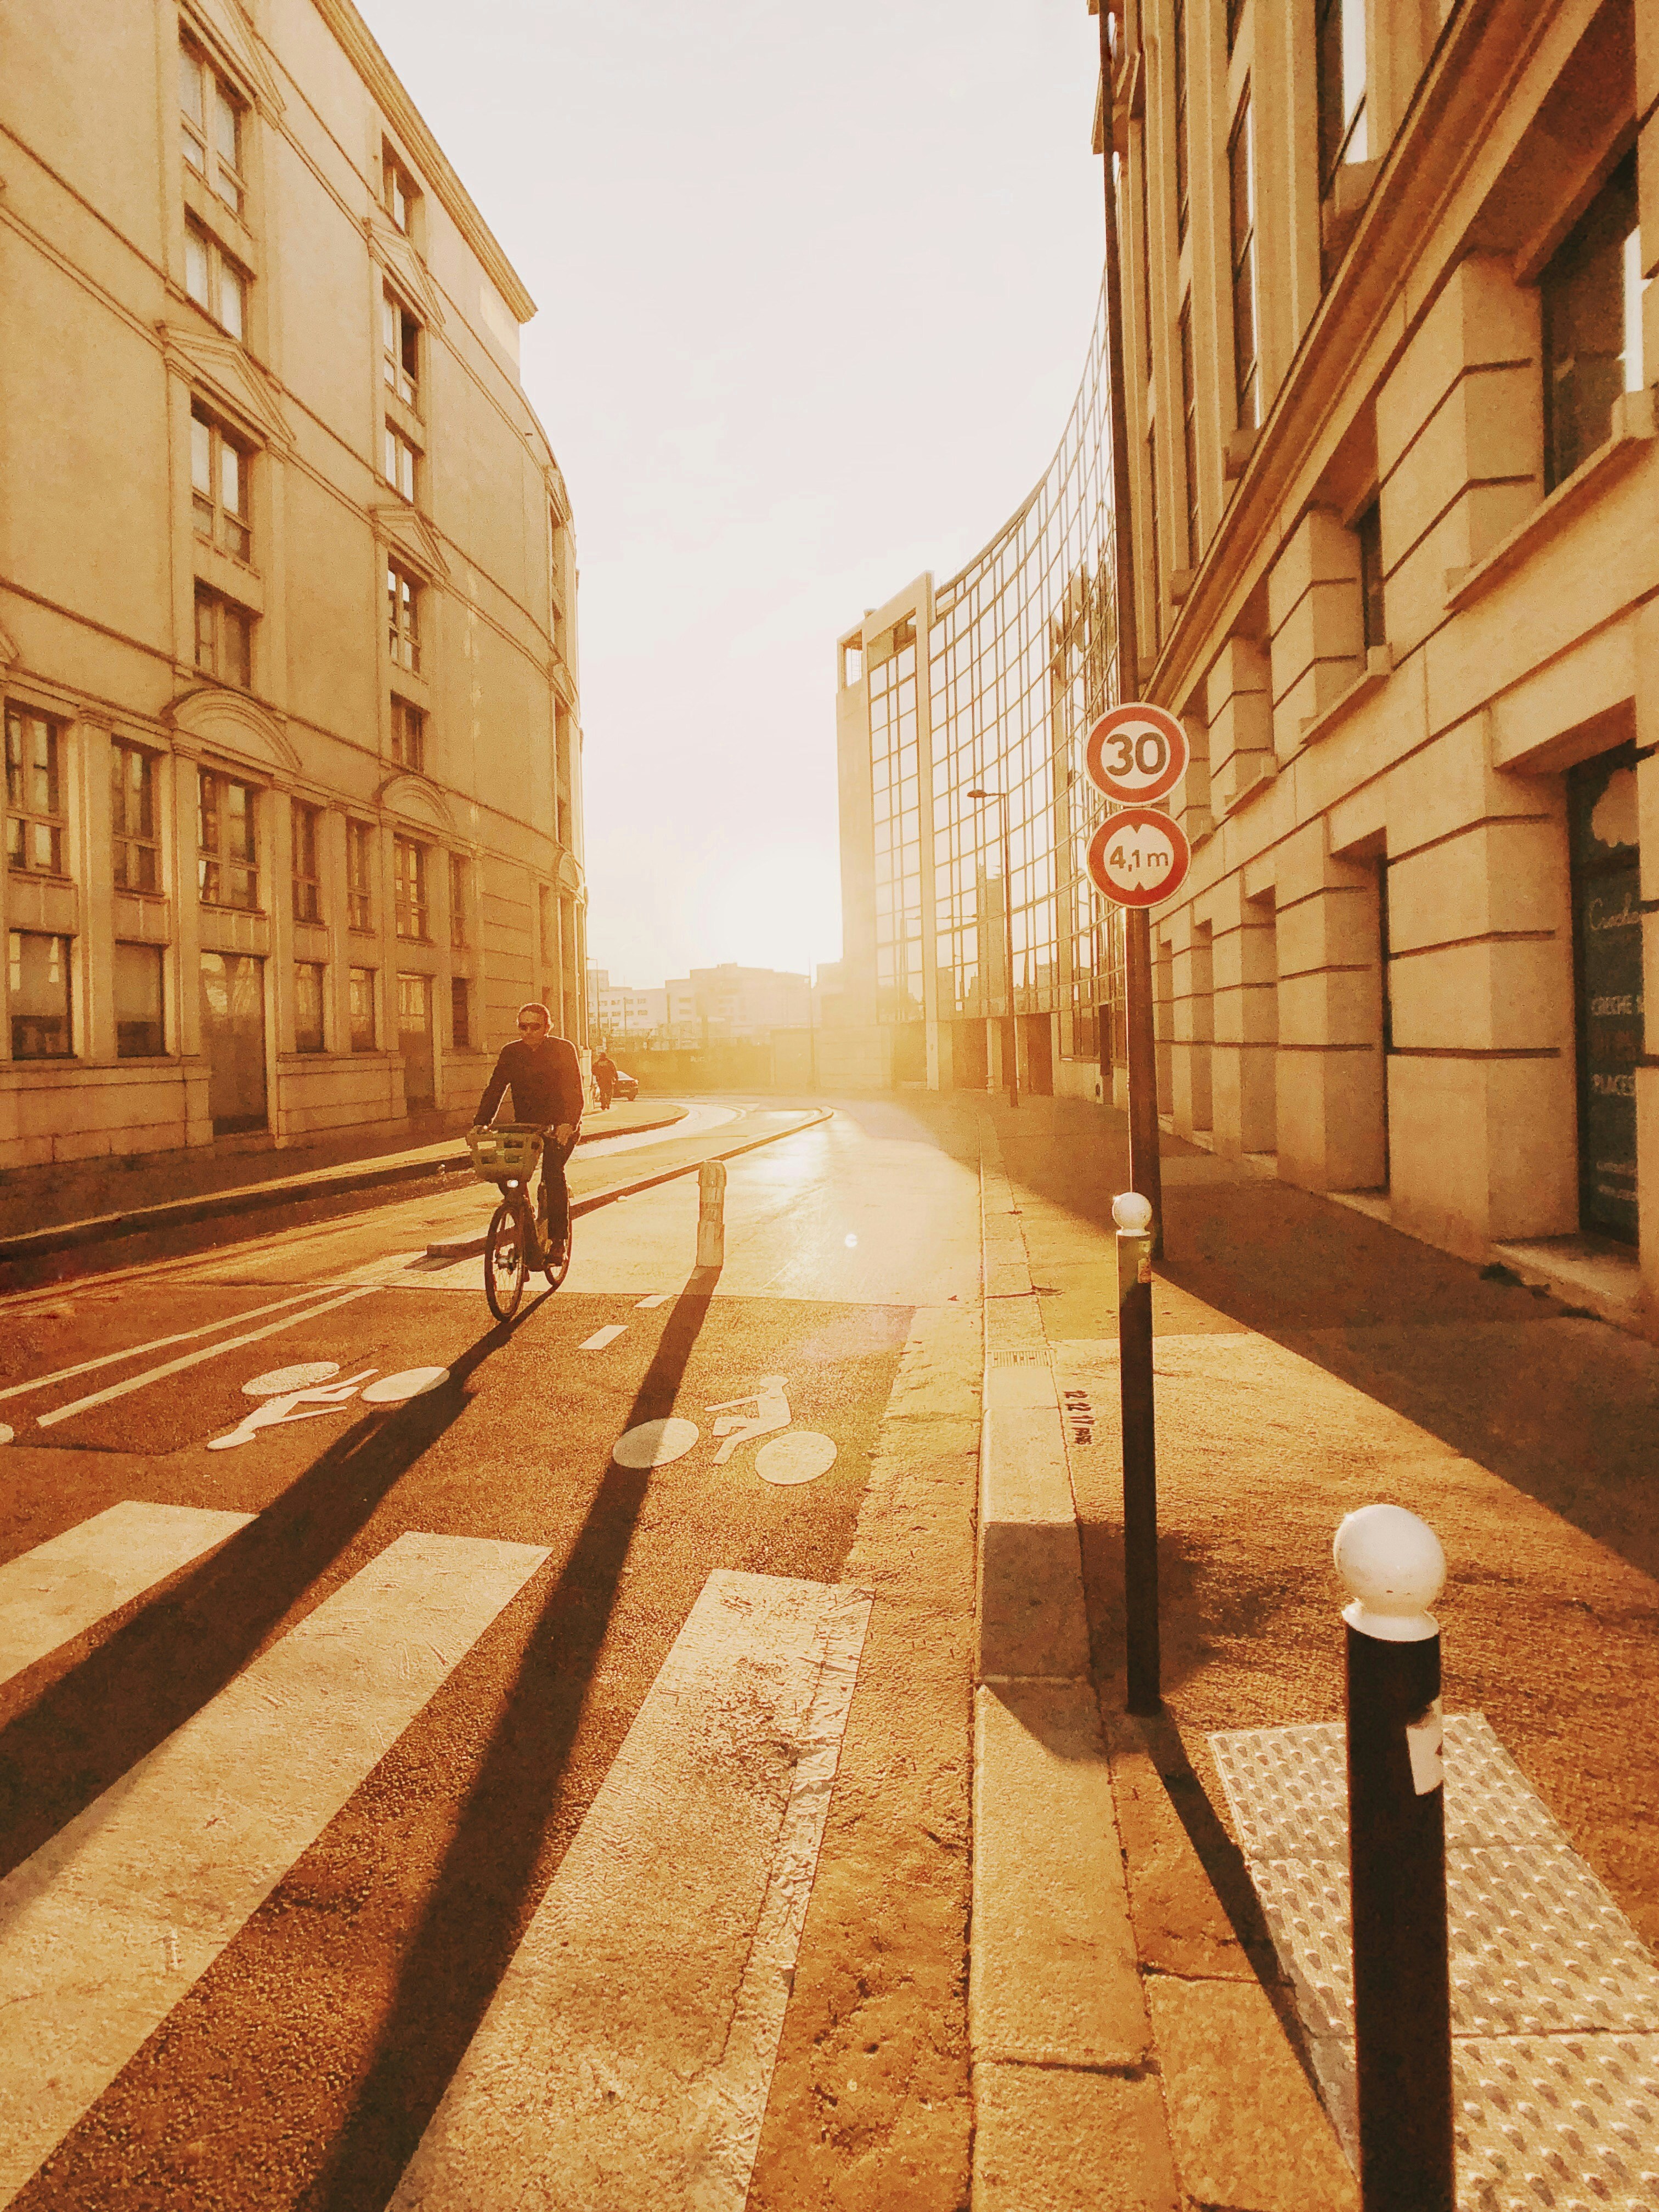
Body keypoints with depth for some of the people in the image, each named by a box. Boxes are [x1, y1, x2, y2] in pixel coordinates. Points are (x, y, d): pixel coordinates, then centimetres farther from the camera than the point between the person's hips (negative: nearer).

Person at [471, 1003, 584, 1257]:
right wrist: (481, 1123, -16)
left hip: (561, 1125, -4)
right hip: (526, 1126, 4)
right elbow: (495, 1088, -1)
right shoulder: (511, 1052, 4)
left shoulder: (564, 1049, -7)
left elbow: (575, 1091, -15)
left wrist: (569, 1123, -32)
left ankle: (559, 1238, -14)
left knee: (553, 1172, -25)